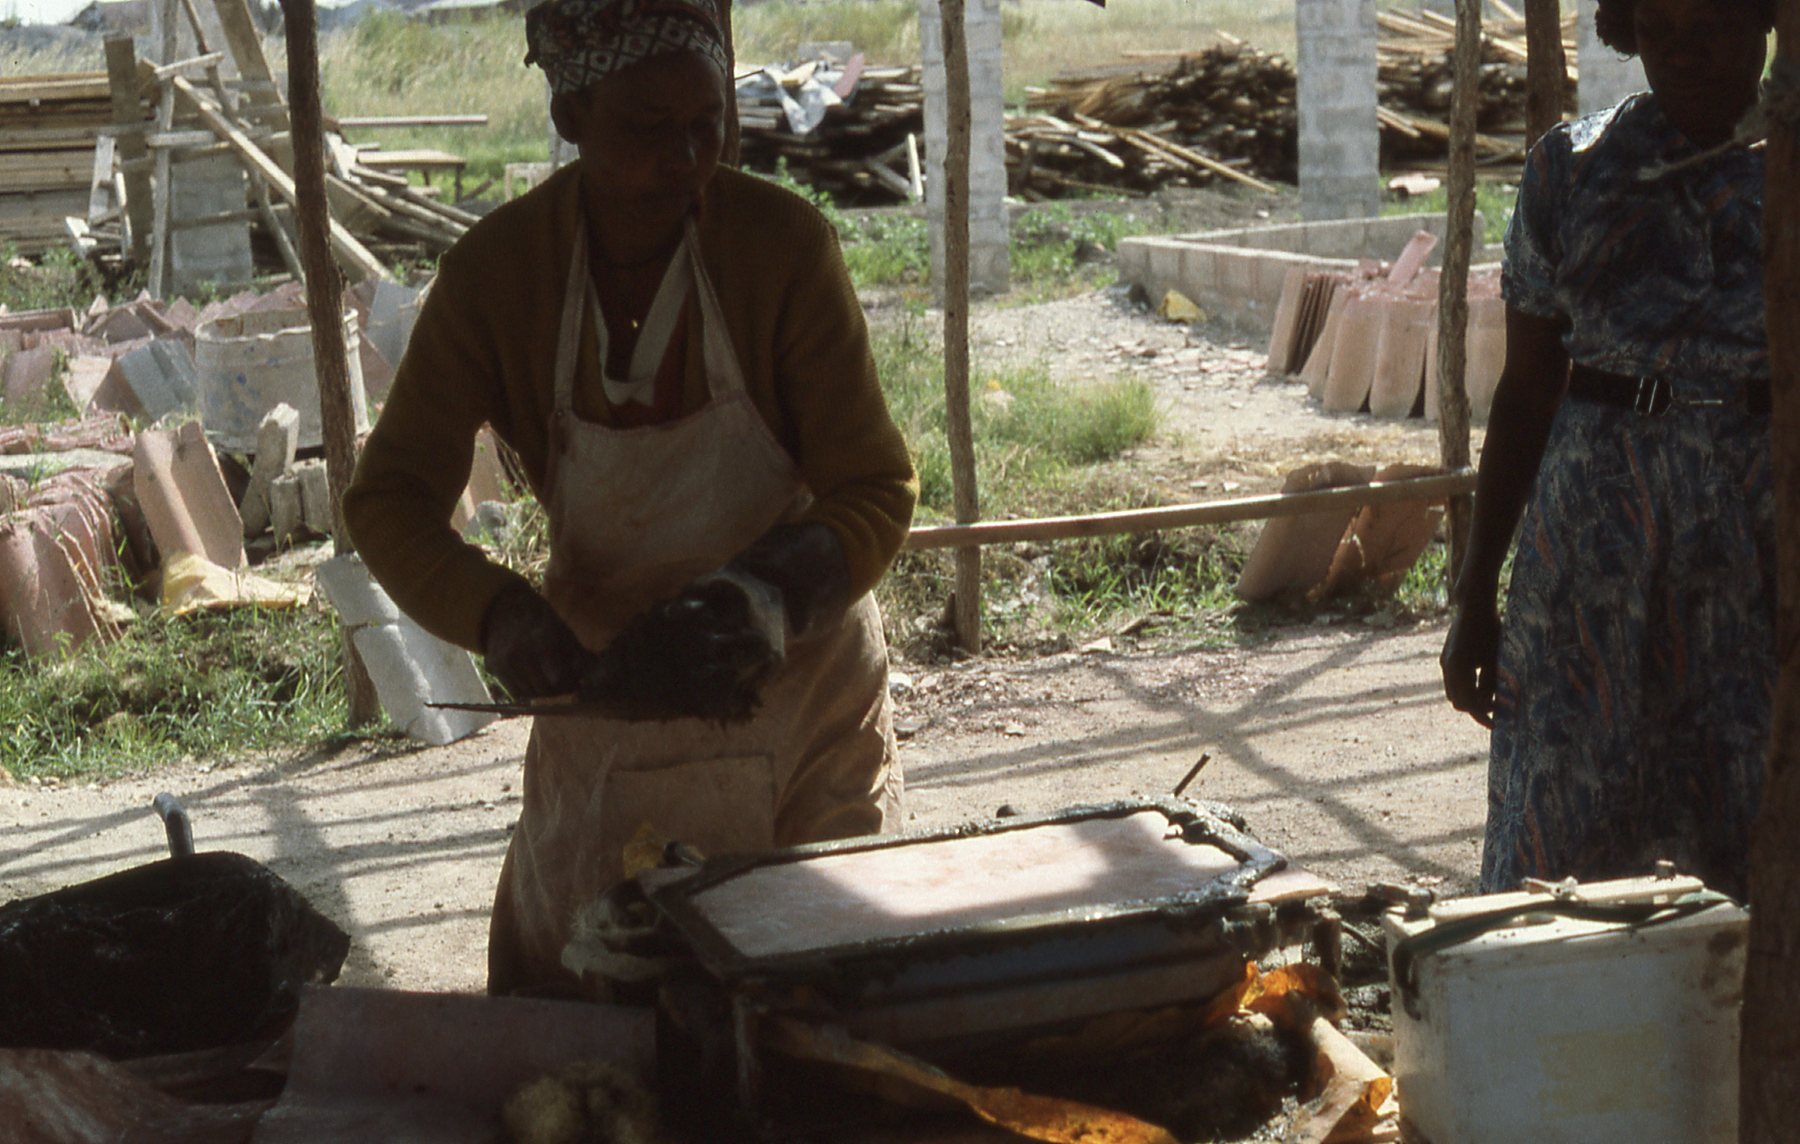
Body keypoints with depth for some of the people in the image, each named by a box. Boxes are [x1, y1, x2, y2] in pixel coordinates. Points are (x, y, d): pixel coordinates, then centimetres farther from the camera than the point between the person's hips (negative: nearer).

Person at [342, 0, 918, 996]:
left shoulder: (784, 243, -19)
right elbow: (388, 500, -11)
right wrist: (497, 615, -30)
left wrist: (768, 602, -34)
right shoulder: (497, 270, -14)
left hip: (801, 678, -1)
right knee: (579, 982, 6)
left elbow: (877, 491, -15)